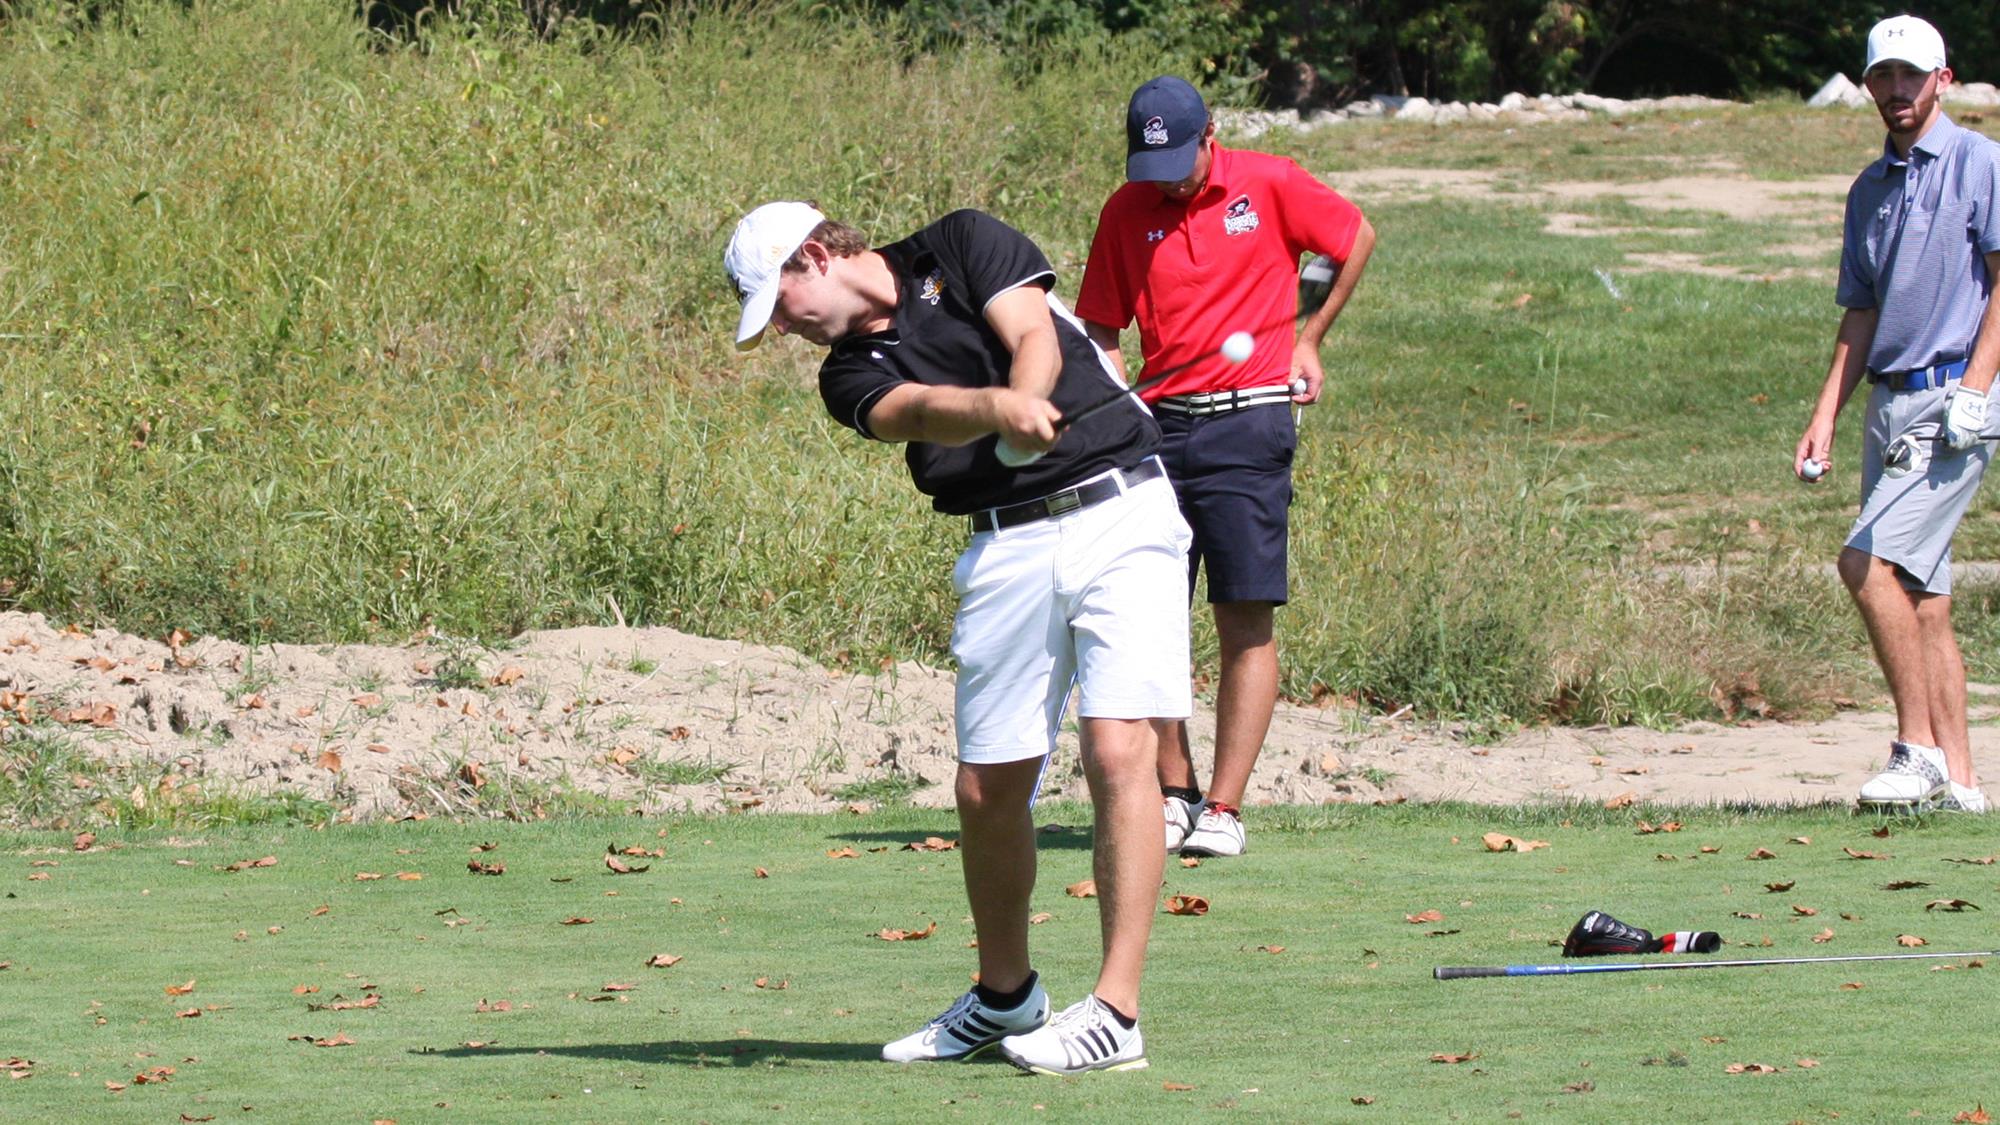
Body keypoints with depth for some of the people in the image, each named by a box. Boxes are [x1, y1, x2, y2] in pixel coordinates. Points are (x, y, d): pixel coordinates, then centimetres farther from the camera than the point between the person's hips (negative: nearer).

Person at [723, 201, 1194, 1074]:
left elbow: (1034, 335, -12)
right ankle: (1005, 996, 28)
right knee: (988, 788, 6)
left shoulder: (962, 247, 3)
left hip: (1119, 511, -5)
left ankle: (1117, 1011, -17)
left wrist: (1025, 411, -33)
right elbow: (920, 409, -13)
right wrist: (999, 408, -35)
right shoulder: (853, 376, 8)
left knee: (1118, 750, -16)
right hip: (1006, 550, 5)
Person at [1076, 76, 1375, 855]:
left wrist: (1310, 340, 11)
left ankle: (1224, 809, -6)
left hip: (1248, 423, -3)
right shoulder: (1126, 213, 6)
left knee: (1246, 622, -6)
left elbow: (1357, 238, 12)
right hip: (1157, 427, 3)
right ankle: (1173, 795, 13)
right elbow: (1101, 328, 9)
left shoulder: (1269, 185, -2)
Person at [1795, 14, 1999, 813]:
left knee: (1868, 560, -20)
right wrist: (1824, 419, 11)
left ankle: (1920, 746, -14)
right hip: (1888, 406, 8)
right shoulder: (1869, 191, 19)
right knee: (1922, 597, 5)